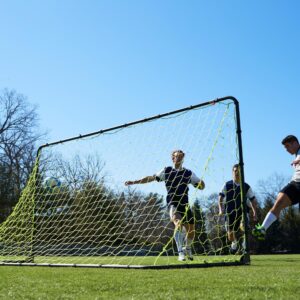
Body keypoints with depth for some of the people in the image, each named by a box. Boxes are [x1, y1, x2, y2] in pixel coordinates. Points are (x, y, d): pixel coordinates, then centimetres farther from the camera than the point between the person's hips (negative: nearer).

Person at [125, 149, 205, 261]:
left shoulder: (189, 173, 8)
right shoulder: (166, 171, 5)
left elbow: (201, 187, 10)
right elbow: (151, 178, 7)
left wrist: (201, 182, -15)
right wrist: (134, 182, 4)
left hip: (185, 204, 3)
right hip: (172, 203, -3)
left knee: (191, 231, 7)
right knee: (178, 223, -30)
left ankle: (187, 248, 39)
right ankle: (180, 252, -28)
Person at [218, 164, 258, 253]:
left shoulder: (246, 186, 2)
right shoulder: (227, 185, 1)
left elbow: (253, 200, 8)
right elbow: (220, 197, 3)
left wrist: (254, 212, -1)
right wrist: (221, 209, -9)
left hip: (242, 211, -1)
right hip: (230, 212, 1)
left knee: (243, 226, -32)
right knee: (230, 236, 4)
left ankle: (245, 241, -5)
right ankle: (234, 243, 40)